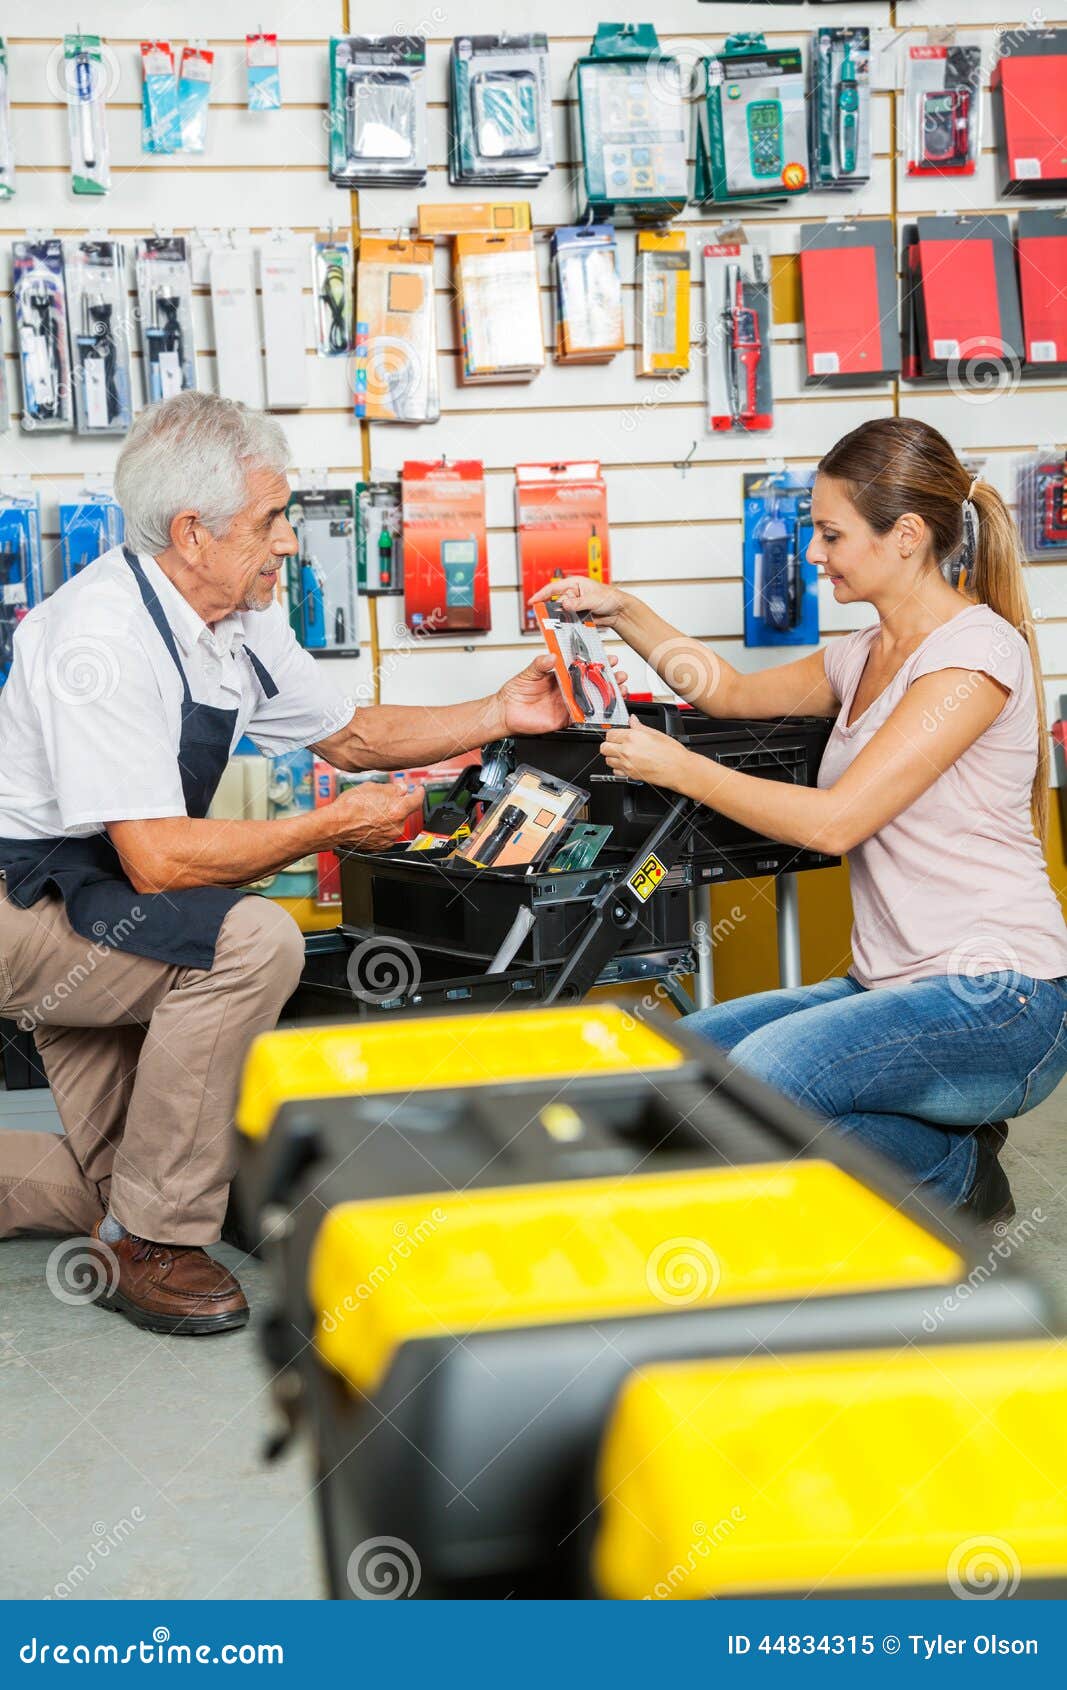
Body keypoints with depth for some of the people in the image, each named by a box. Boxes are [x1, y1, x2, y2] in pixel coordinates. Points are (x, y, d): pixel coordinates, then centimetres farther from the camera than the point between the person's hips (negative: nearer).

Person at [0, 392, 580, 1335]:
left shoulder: (241, 622, 0)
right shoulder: (101, 638, -27)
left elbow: (348, 733, 16)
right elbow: (156, 860, -31)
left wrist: (500, 715, 4)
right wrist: (337, 826, -23)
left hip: (101, 911, 9)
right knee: (252, 941, -31)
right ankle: (153, 1238, -18)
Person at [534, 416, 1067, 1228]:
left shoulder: (977, 649, -14)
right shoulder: (864, 655, 12)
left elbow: (834, 820, -18)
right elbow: (734, 691, 27)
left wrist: (677, 767, -10)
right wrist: (623, 613, 15)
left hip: (997, 1004, -9)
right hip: (894, 985, 9)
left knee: (761, 1074, -30)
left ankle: (955, 1170, -1)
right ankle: (949, 1153, 6)